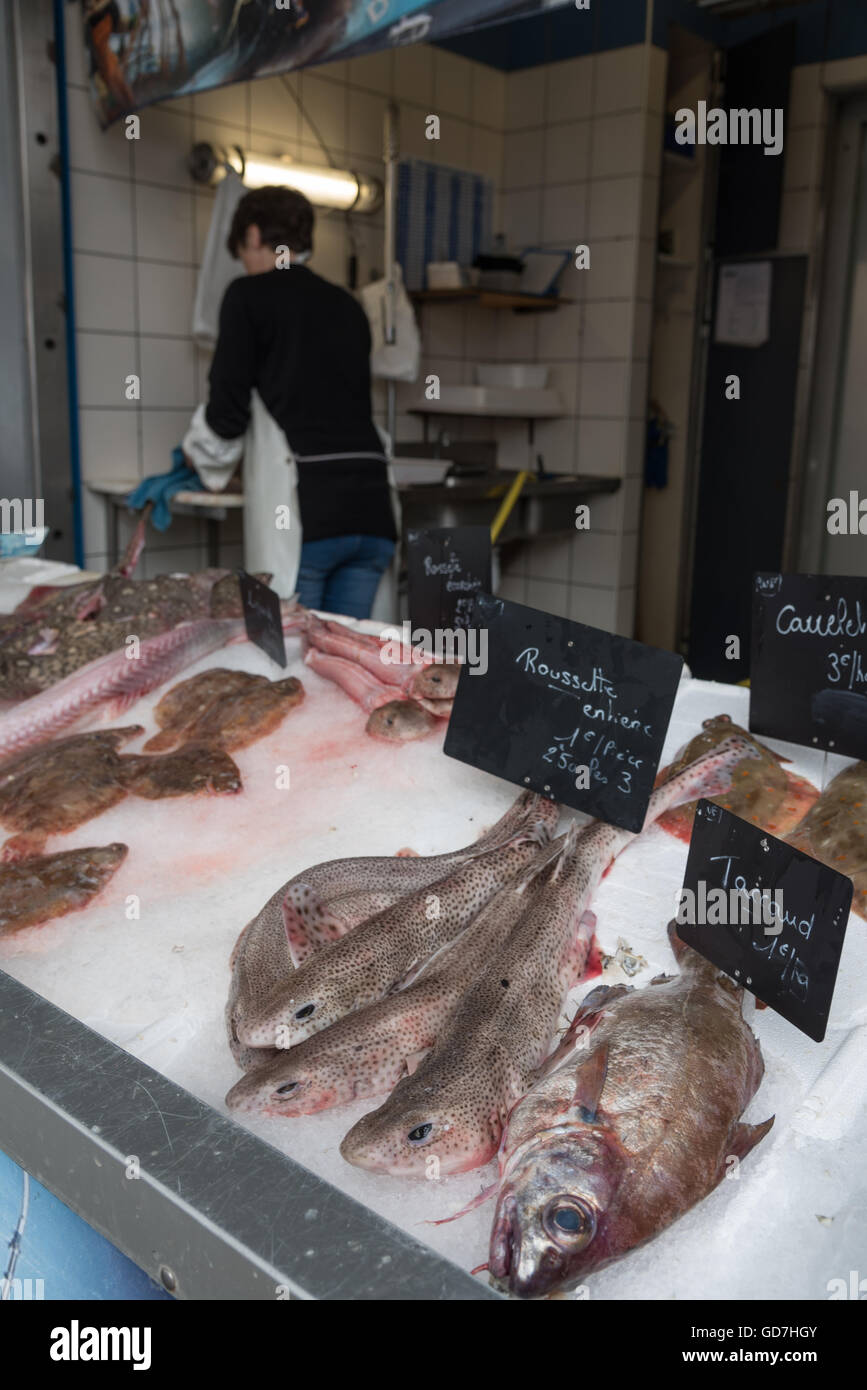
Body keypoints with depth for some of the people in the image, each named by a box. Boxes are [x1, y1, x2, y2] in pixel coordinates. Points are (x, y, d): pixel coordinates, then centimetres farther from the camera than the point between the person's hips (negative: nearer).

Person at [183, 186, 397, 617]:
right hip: (371, 507, 6)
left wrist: (200, 454, 22)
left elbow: (227, 409, 0)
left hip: (307, 512, -5)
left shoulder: (250, 295, 3)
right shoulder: (347, 305, 19)